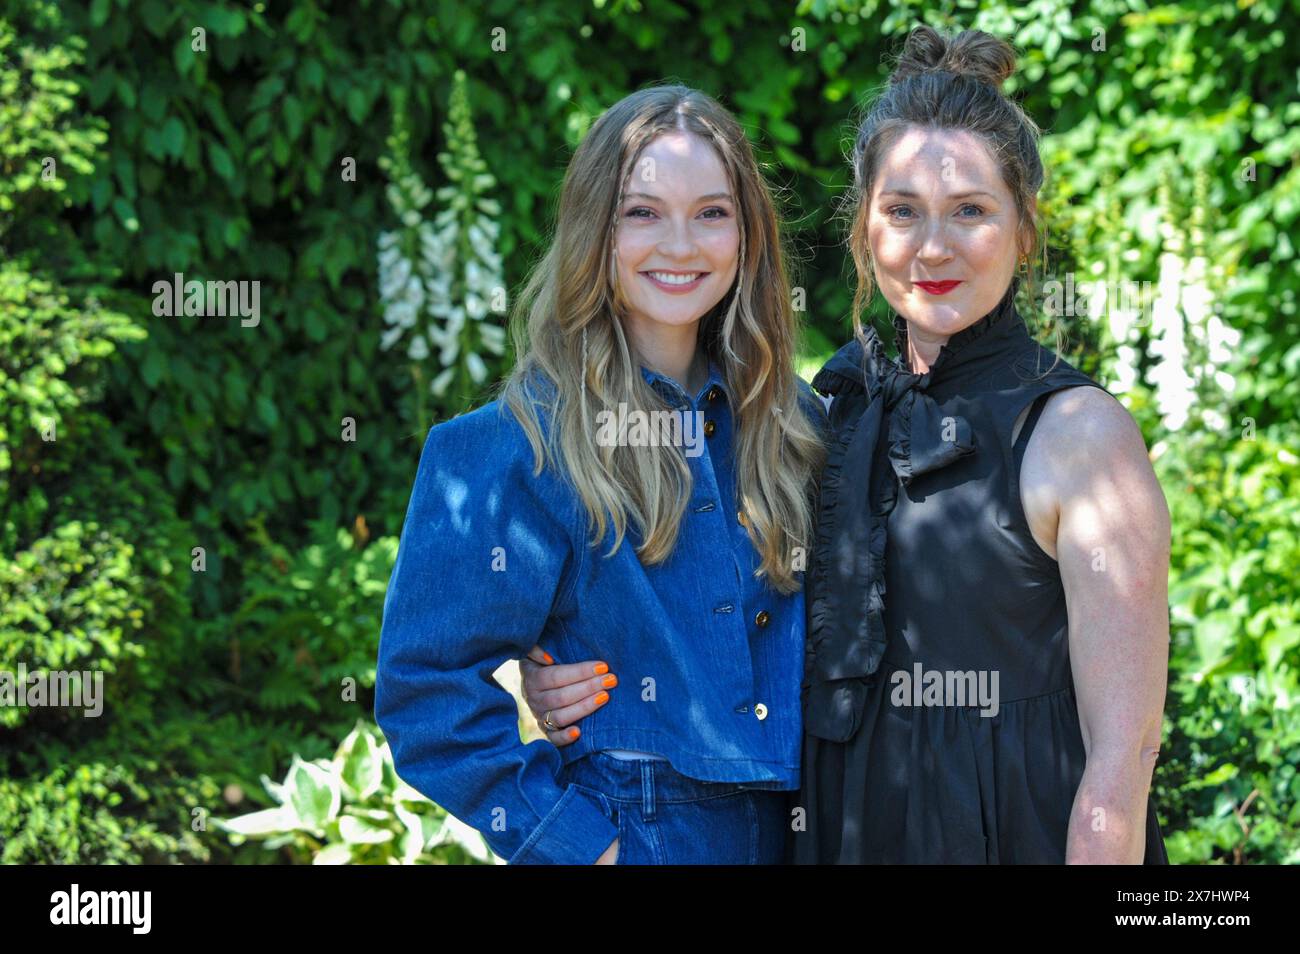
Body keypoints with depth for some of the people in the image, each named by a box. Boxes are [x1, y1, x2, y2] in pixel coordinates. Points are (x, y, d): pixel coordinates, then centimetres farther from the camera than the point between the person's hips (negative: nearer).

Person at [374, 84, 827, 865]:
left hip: (780, 831, 5)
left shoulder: (790, 422, 3)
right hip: (621, 837, -4)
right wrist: (572, 841, -17)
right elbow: (429, 685, -14)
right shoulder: (512, 447, -12)